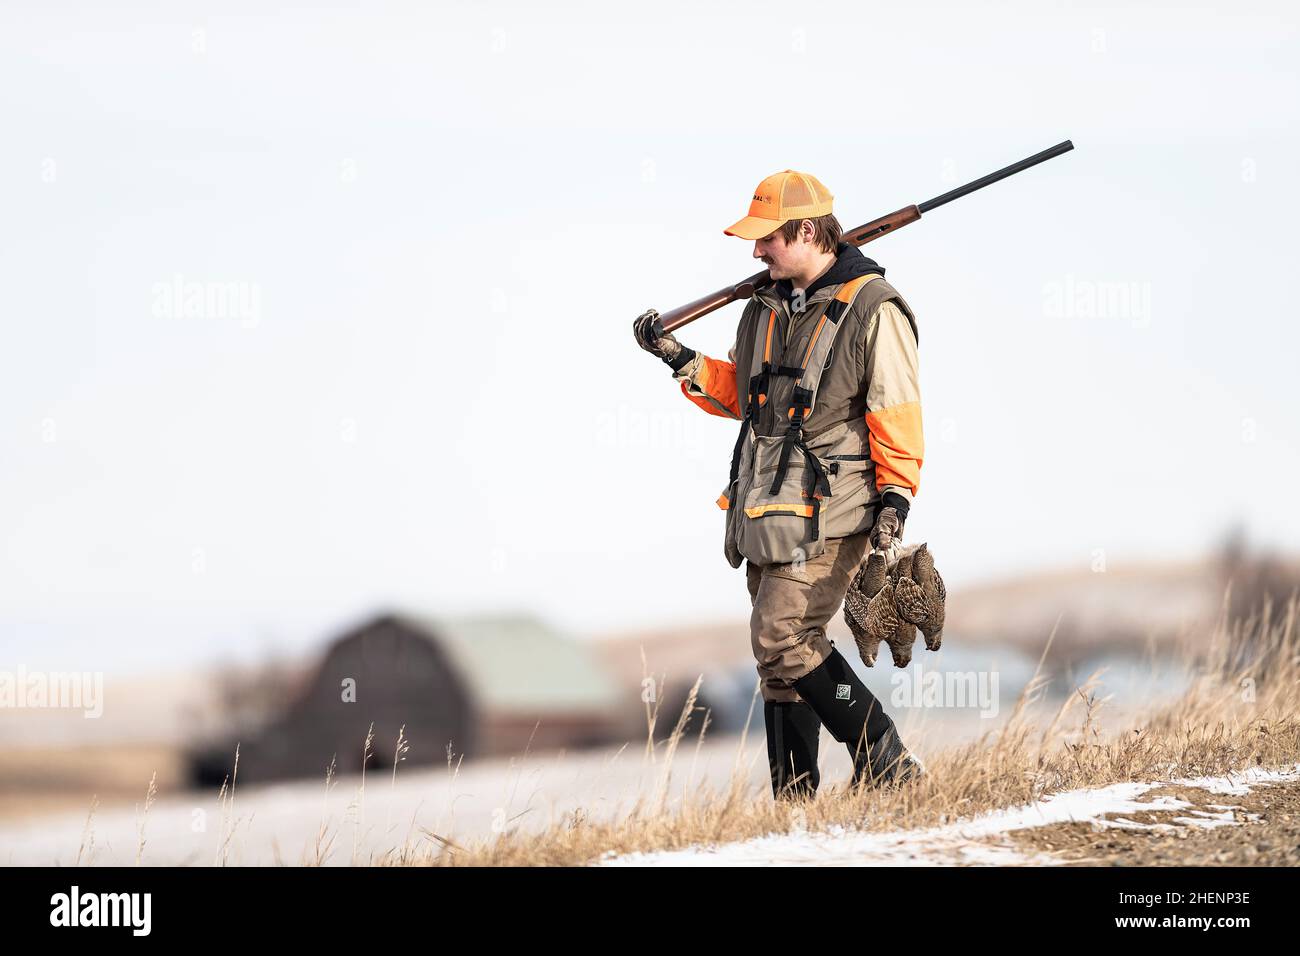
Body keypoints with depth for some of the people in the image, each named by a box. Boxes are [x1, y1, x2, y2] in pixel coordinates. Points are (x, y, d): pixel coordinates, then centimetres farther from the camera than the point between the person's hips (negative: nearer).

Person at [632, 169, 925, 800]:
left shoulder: (872, 309, -8)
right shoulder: (766, 308, 15)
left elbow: (896, 412, -10)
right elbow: (740, 393, 24)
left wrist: (894, 499, -16)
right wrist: (681, 360, 10)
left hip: (828, 510, -8)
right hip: (767, 510, 8)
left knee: (782, 637, -17)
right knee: (779, 653, 7)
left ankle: (885, 764, -9)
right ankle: (794, 803, 11)